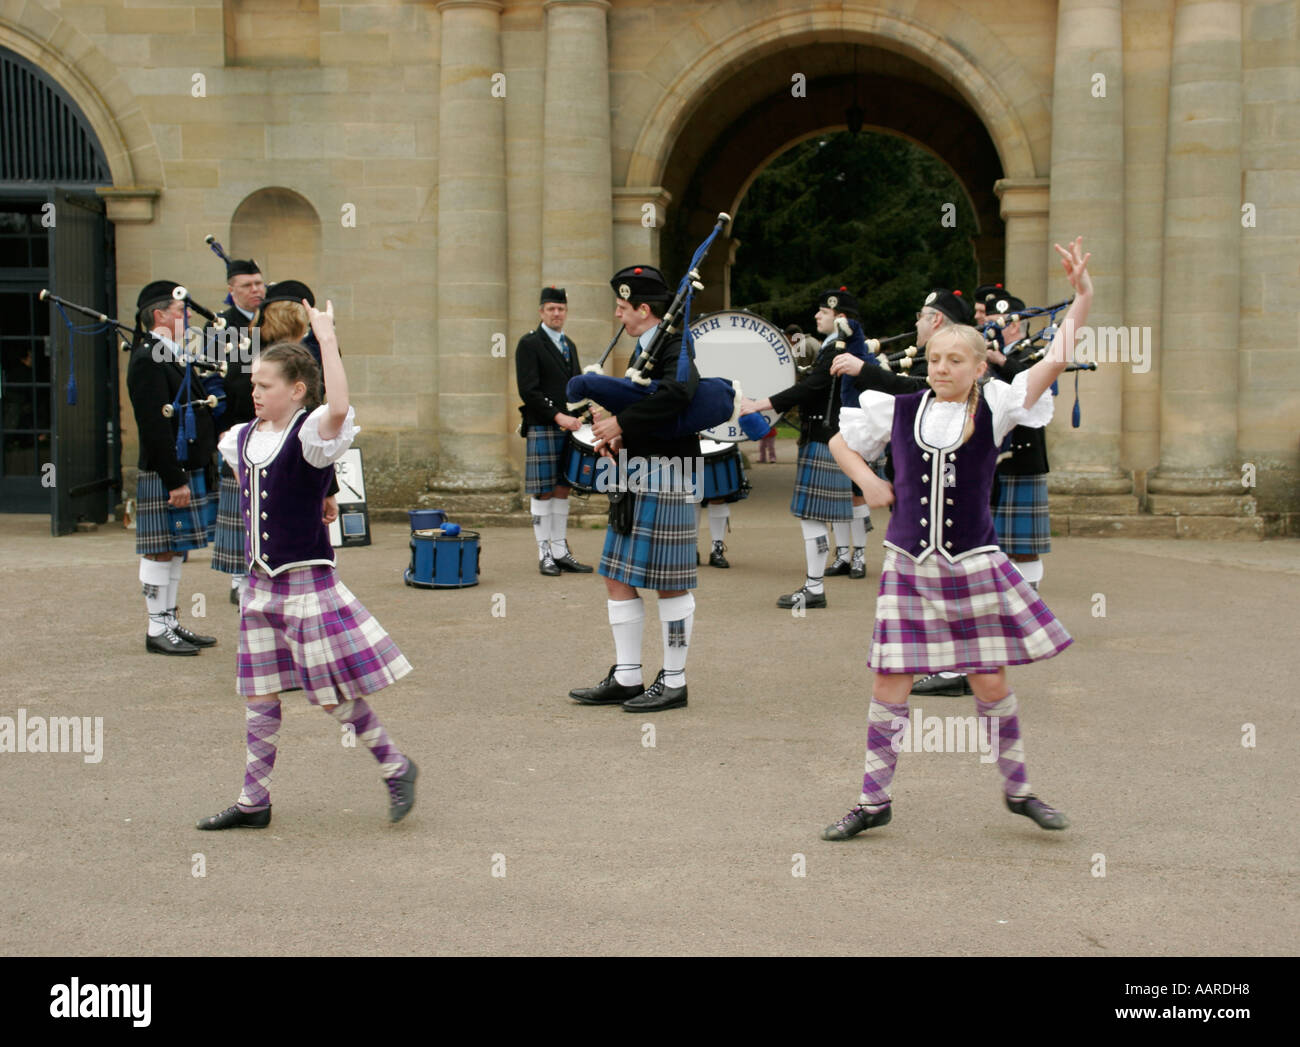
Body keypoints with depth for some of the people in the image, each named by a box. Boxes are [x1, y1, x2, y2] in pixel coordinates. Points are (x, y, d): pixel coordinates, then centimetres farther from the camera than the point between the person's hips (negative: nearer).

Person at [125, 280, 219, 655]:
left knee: (176, 551, 13)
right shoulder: (148, 361, -15)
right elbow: (155, 427, -20)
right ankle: (157, 631, 3)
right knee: (160, 551, -3)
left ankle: (171, 623, 20)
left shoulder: (173, 357, 16)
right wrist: (175, 481, -21)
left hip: (189, 471, 10)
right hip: (164, 476, -10)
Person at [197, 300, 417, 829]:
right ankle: (253, 801, 19)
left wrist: (327, 337, -33)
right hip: (261, 582, 7)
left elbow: (339, 407, -38)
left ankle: (396, 767, 18)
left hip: (307, 581, -7)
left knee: (336, 695, -1)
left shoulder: (310, 433, -13)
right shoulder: (244, 438, 8)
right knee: (258, 695, 11)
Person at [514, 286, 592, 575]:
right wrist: (558, 416, -18)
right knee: (543, 492, -3)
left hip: (569, 428, 7)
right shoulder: (529, 344, -5)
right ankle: (544, 554, 2)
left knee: (562, 489, 8)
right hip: (543, 429, -7)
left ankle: (561, 551, 13)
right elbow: (528, 390, -13)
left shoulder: (569, 345, 18)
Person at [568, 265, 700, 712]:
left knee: (669, 584, -1)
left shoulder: (674, 348, -13)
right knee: (618, 578, 11)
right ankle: (626, 679, 19)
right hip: (635, 479, 10)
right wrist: (617, 437, 2)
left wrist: (622, 423, -27)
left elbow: (678, 391, -34)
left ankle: (673, 682, 9)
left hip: (665, 479, -10)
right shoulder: (645, 349, 17)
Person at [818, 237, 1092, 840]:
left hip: (974, 567, -1)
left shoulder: (993, 411, -2)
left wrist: (1082, 298, -20)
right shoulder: (898, 411, 3)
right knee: (889, 684, 2)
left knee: (991, 684, 6)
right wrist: (868, 483, 2)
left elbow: (1054, 362, -12)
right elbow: (841, 443, 18)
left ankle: (1018, 790, 26)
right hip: (908, 565, 1)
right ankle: (873, 801, 14)